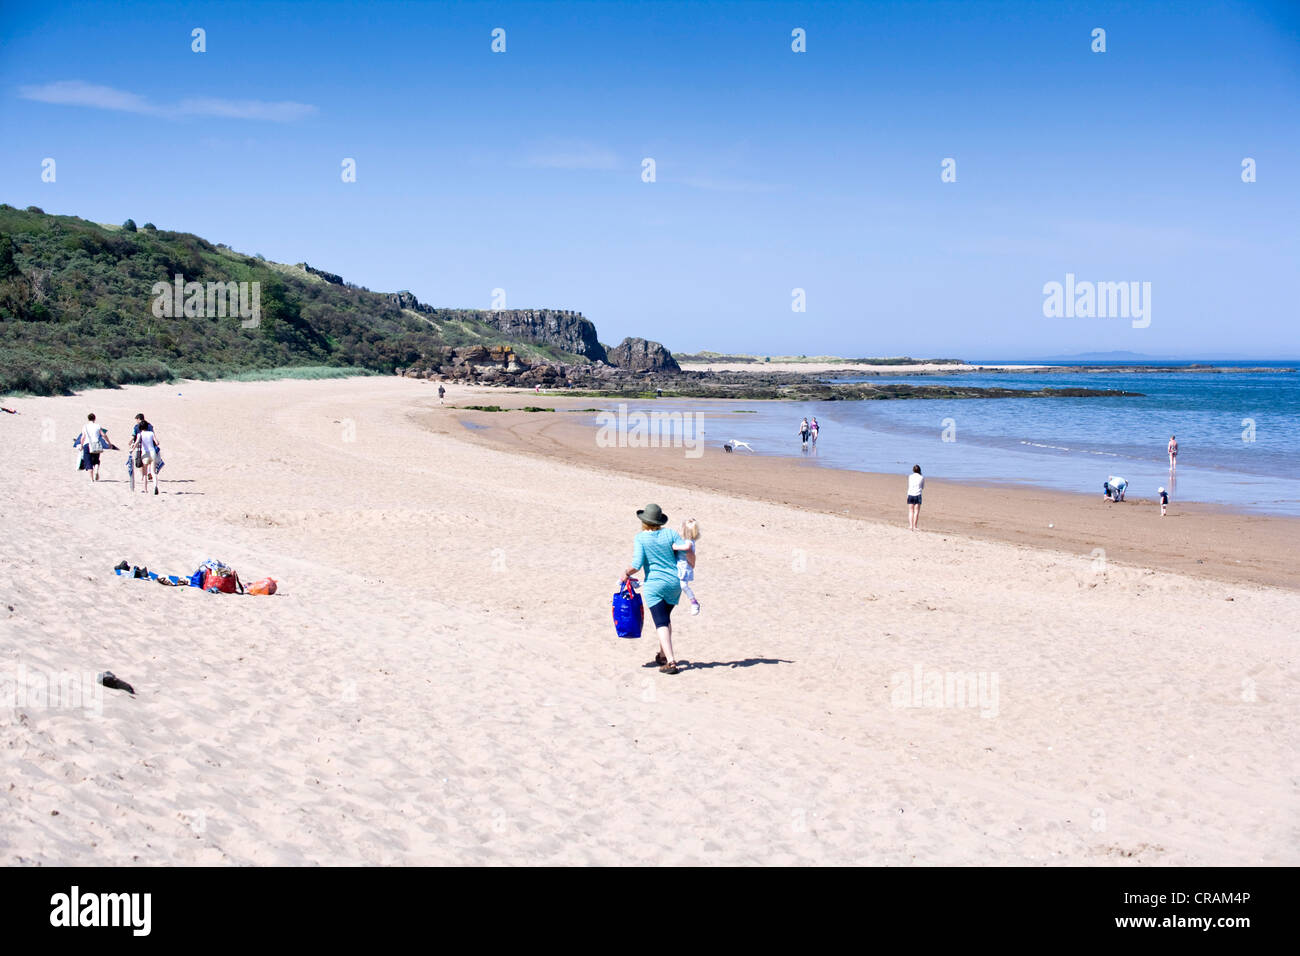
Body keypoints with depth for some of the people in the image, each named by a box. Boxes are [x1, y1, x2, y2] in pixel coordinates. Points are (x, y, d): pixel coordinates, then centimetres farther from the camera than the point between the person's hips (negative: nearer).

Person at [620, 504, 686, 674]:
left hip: (654, 584, -4)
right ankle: (663, 655, 32)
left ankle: (670, 662, -17)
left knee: (661, 623, -5)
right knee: (666, 617, 24)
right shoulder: (670, 533, -1)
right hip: (674, 583, 4)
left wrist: (626, 574, 4)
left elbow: (637, 564, -15)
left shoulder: (639, 538, -8)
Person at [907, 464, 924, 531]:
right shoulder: (922, 477, 4)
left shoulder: (910, 476, 6)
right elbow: (923, 487, 15)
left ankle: (910, 526, -6)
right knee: (916, 511, 1)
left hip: (910, 495, 1)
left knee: (910, 511, 4)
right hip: (918, 495, -1)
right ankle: (914, 526, -4)